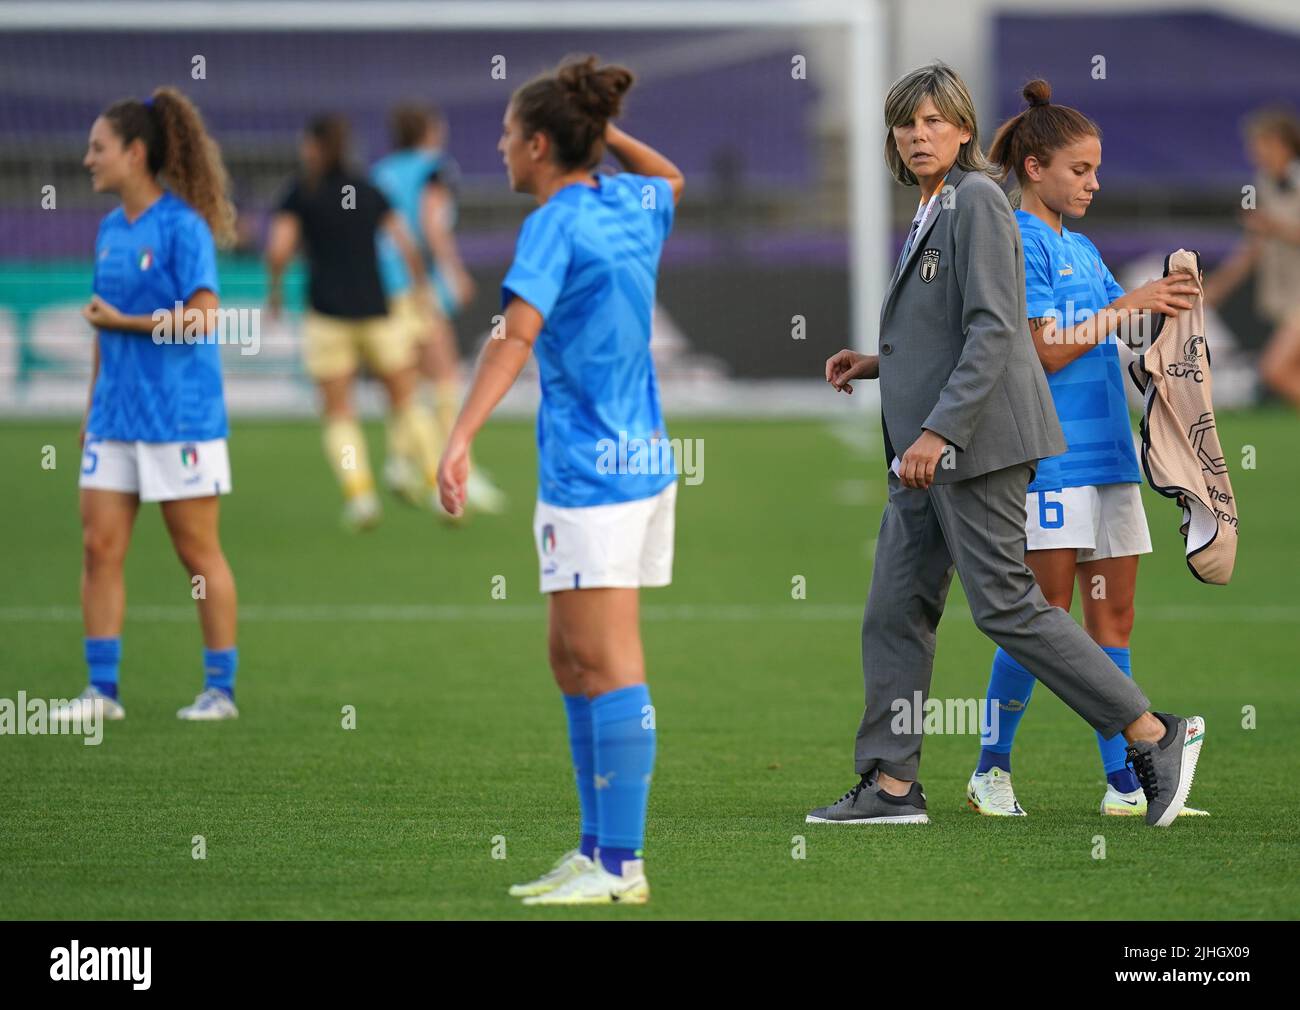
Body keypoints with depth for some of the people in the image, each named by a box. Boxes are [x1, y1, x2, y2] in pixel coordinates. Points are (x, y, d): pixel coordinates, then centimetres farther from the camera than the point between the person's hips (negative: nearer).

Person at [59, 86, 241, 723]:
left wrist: (122, 321, -12)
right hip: (116, 418, 7)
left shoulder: (182, 227, -11)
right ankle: (102, 689, 6)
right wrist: (92, 404, 16)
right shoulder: (111, 229, 11)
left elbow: (201, 318, -17)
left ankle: (221, 689, 10)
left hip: (179, 418, -7)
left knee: (197, 551, 1)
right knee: (99, 545, 1)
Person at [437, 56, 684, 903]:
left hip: (590, 474, -9)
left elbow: (518, 335, -26)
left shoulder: (555, 224, -12)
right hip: (647, 460, 9)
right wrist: (600, 127, 28)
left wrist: (461, 439, -35)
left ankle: (621, 865, -7)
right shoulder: (634, 206, 11)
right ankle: (598, 849, 18)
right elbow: (670, 178, 38)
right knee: (573, 663, 15)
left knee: (610, 668, -7)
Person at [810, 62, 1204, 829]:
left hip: (977, 444, -10)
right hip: (931, 451, 10)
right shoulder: (930, 215, 18)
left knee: (1006, 606, -9)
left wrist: (939, 432, -24)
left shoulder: (977, 202, -11)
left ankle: (1155, 737, -3)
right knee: (895, 612, 6)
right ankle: (892, 783, 9)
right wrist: (877, 364, 15)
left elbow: (993, 331, -19)